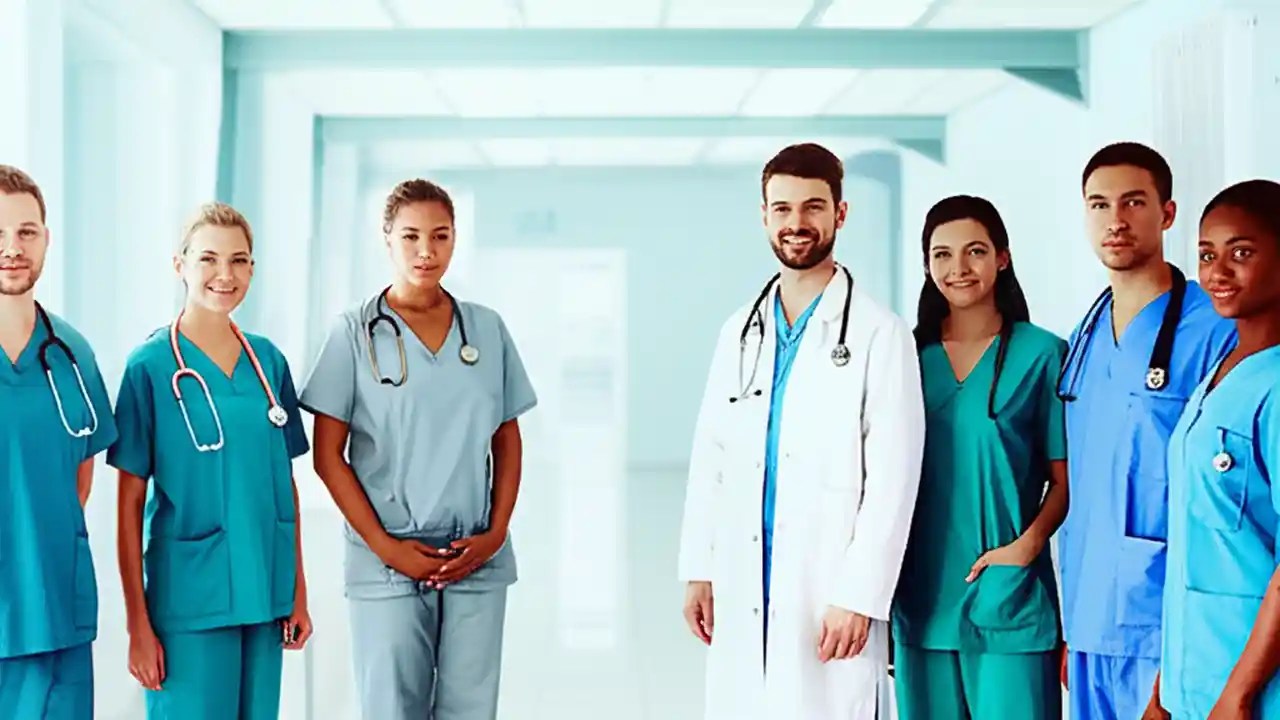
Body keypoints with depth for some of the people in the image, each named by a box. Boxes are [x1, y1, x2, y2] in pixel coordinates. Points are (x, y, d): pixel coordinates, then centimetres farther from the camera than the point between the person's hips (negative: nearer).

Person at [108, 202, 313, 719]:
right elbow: (130, 503, -7)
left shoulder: (269, 361, 7)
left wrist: (298, 591, 9)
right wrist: (138, 622, -10)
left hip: (264, 594, 5)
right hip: (188, 598, -4)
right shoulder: (150, 365, -6)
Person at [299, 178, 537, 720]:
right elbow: (328, 456, -2)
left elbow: (507, 442, 12)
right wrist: (385, 546, -9)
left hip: (476, 559, 2)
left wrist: (496, 533, -1)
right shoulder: (355, 332, -1)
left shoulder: (487, 329, 7)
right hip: (388, 561, -2)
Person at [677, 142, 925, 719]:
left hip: (829, 595, -5)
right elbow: (710, 459, 14)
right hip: (740, 592, 5)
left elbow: (892, 478, -9)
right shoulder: (739, 332, 14)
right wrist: (698, 570, 8)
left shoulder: (879, 334, -4)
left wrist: (859, 596, -14)